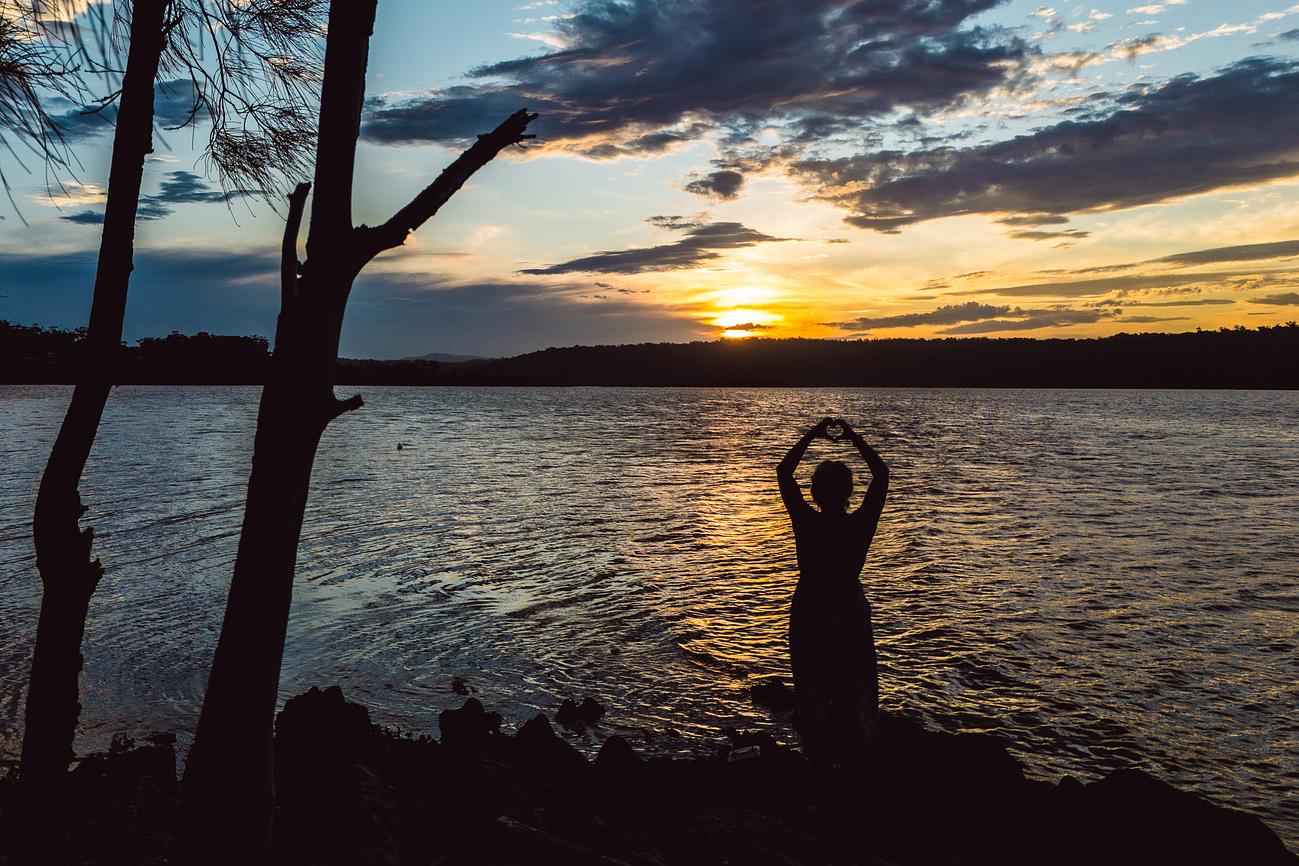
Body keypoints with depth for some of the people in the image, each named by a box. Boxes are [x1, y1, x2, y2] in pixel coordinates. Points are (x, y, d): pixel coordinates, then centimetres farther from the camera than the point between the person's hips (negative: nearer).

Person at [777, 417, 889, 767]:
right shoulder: (861, 525, -18)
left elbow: (784, 472, -7)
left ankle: (820, 755, 25)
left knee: (812, 688, 15)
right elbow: (881, 473, -5)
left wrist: (812, 434, -5)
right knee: (854, 691, 19)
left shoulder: (806, 523, -20)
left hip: (809, 615, -1)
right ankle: (854, 755, 31)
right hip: (851, 615, 1)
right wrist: (855, 438, -2)